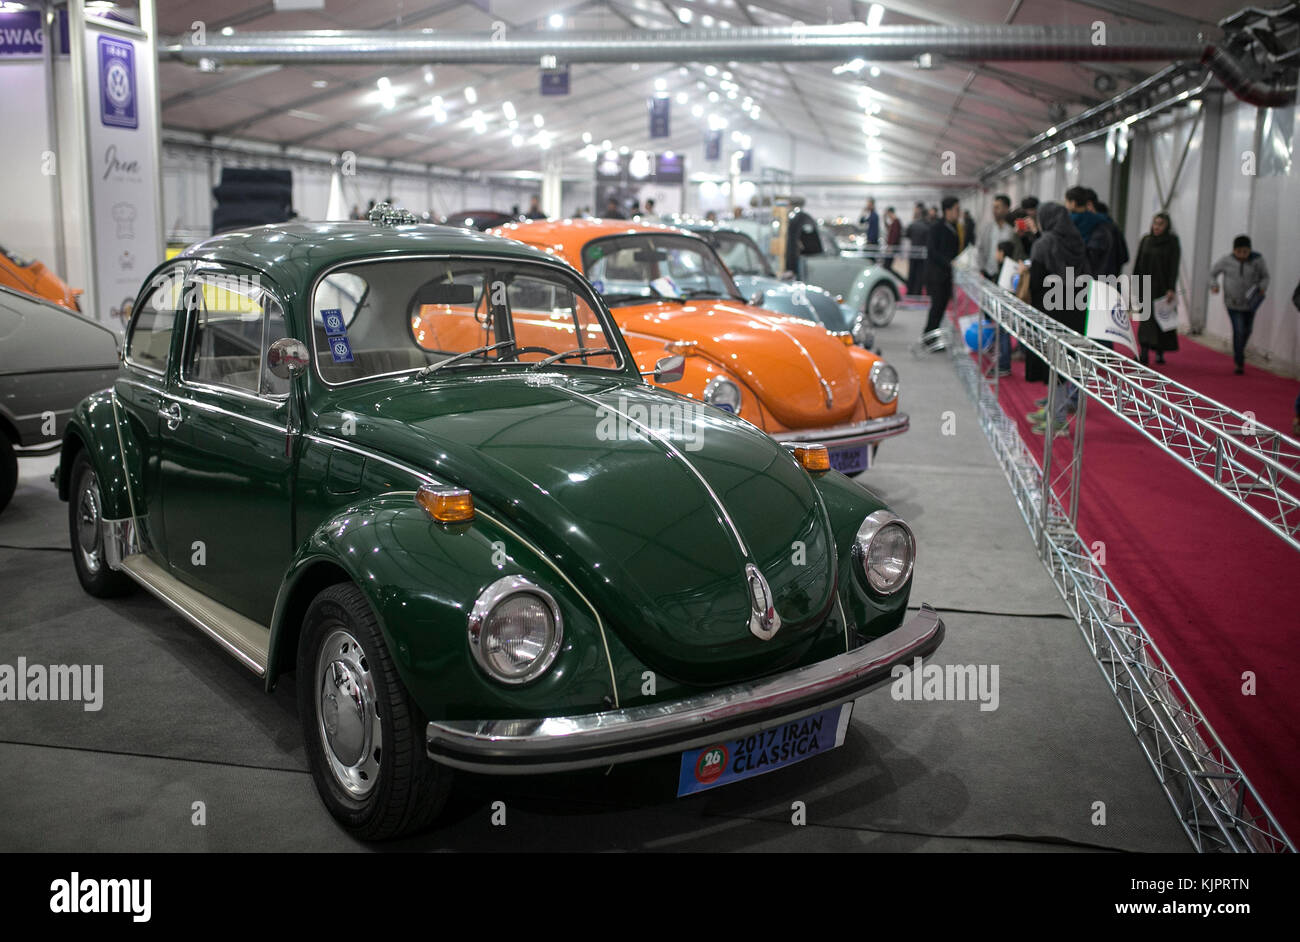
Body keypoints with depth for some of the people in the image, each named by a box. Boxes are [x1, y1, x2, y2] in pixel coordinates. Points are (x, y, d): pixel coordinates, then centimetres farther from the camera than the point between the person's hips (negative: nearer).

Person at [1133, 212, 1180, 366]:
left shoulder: (1172, 242, -2)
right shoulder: (1145, 240, 8)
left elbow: (1174, 266, -7)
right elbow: (1138, 264, 11)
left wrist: (1171, 289, -15)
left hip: (1162, 287, -2)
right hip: (1146, 286, 2)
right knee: (1146, 318, -6)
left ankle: (1160, 352, 16)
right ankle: (1144, 353, -10)